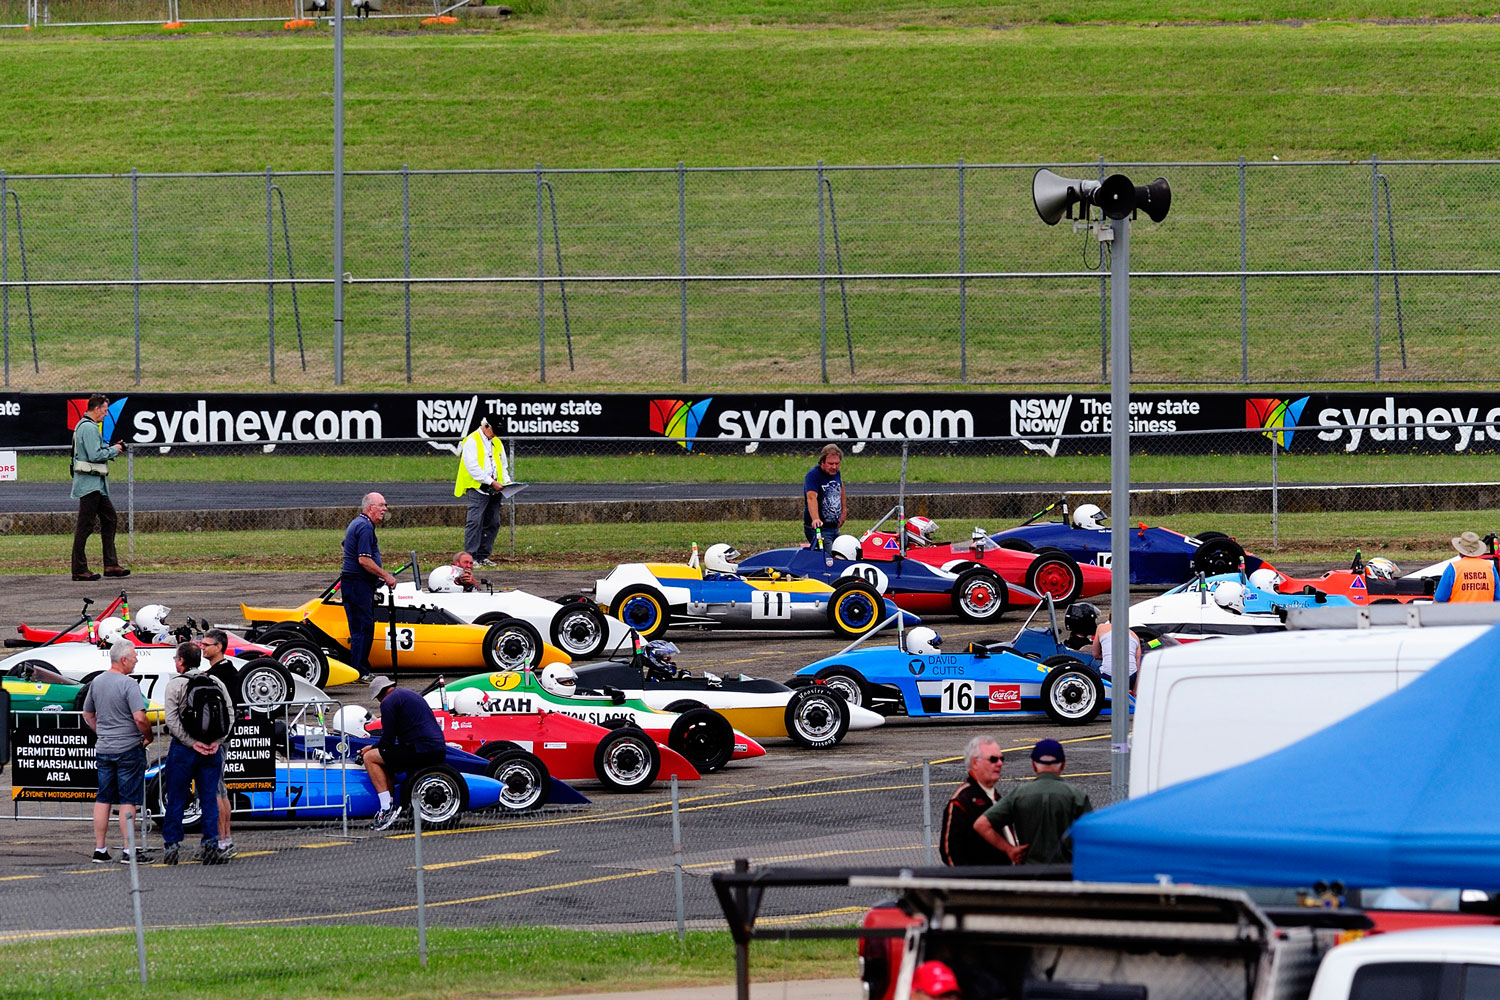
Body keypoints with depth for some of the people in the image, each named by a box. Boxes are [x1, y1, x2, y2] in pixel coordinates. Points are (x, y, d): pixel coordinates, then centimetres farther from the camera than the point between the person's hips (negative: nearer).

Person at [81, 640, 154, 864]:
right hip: (129, 749, -6)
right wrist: (149, 736, -4)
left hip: (103, 749, 6)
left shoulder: (97, 682, 8)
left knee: (102, 800, 10)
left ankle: (99, 850, 12)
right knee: (127, 801, -2)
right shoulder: (128, 684, -15)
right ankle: (128, 850, -2)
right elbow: (139, 718, -22)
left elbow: (88, 715, 18)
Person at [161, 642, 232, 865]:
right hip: (212, 749, 3)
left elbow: (172, 721, -13)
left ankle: (171, 845, 7)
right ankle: (210, 845, 0)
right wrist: (216, 740, -2)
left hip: (183, 748, -3)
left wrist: (192, 743, -11)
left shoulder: (175, 685, -5)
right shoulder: (215, 682, 7)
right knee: (210, 799, 6)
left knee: (176, 799, 5)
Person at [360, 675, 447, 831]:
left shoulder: (388, 702, -3)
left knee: (369, 758, 0)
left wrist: (371, 749, 13)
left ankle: (387, 808, -10)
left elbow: (387, 741, -6)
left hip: (420, 752, -9)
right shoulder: (409, 694, 25)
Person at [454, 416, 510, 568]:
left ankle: (483, 556, 13)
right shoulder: (472, 442, -6)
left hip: (494, 489, 7)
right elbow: (473, 467, -14)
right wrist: (491, 482, -17)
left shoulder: (496, 443, 18)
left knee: (493, 523, 6)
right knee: (475, 522, -13)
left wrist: (506, 481, 8)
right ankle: (470, 557, -13)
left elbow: (502, 465, 27)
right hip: (477, 488, -7)